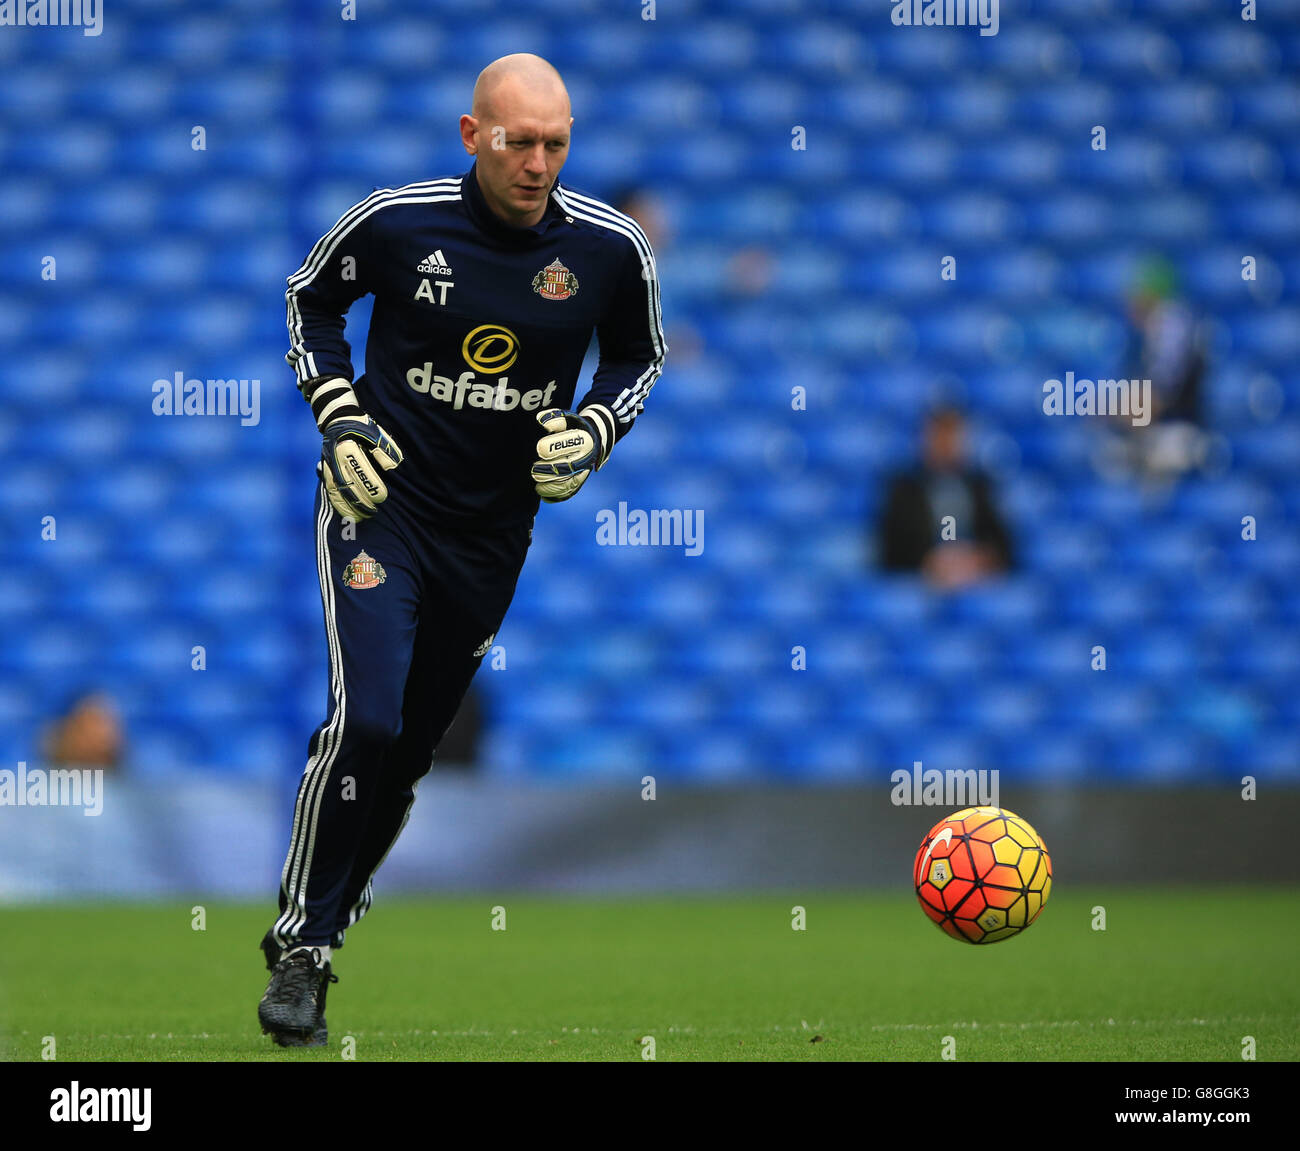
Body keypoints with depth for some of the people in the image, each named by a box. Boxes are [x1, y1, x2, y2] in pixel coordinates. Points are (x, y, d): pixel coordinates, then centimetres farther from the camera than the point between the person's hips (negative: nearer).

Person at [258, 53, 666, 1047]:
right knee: (364, 722, -19)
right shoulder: (397, 222, -13)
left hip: (494, 527, 3)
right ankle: (301, 948, -7)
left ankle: (325, 923, 26)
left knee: (412, 746, 10)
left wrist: (590, 434, -6)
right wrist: (338, 415, -4)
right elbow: (310, 297, 7)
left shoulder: (612, 248, -8)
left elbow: (641, 356, 12)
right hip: (382, 496, -3)